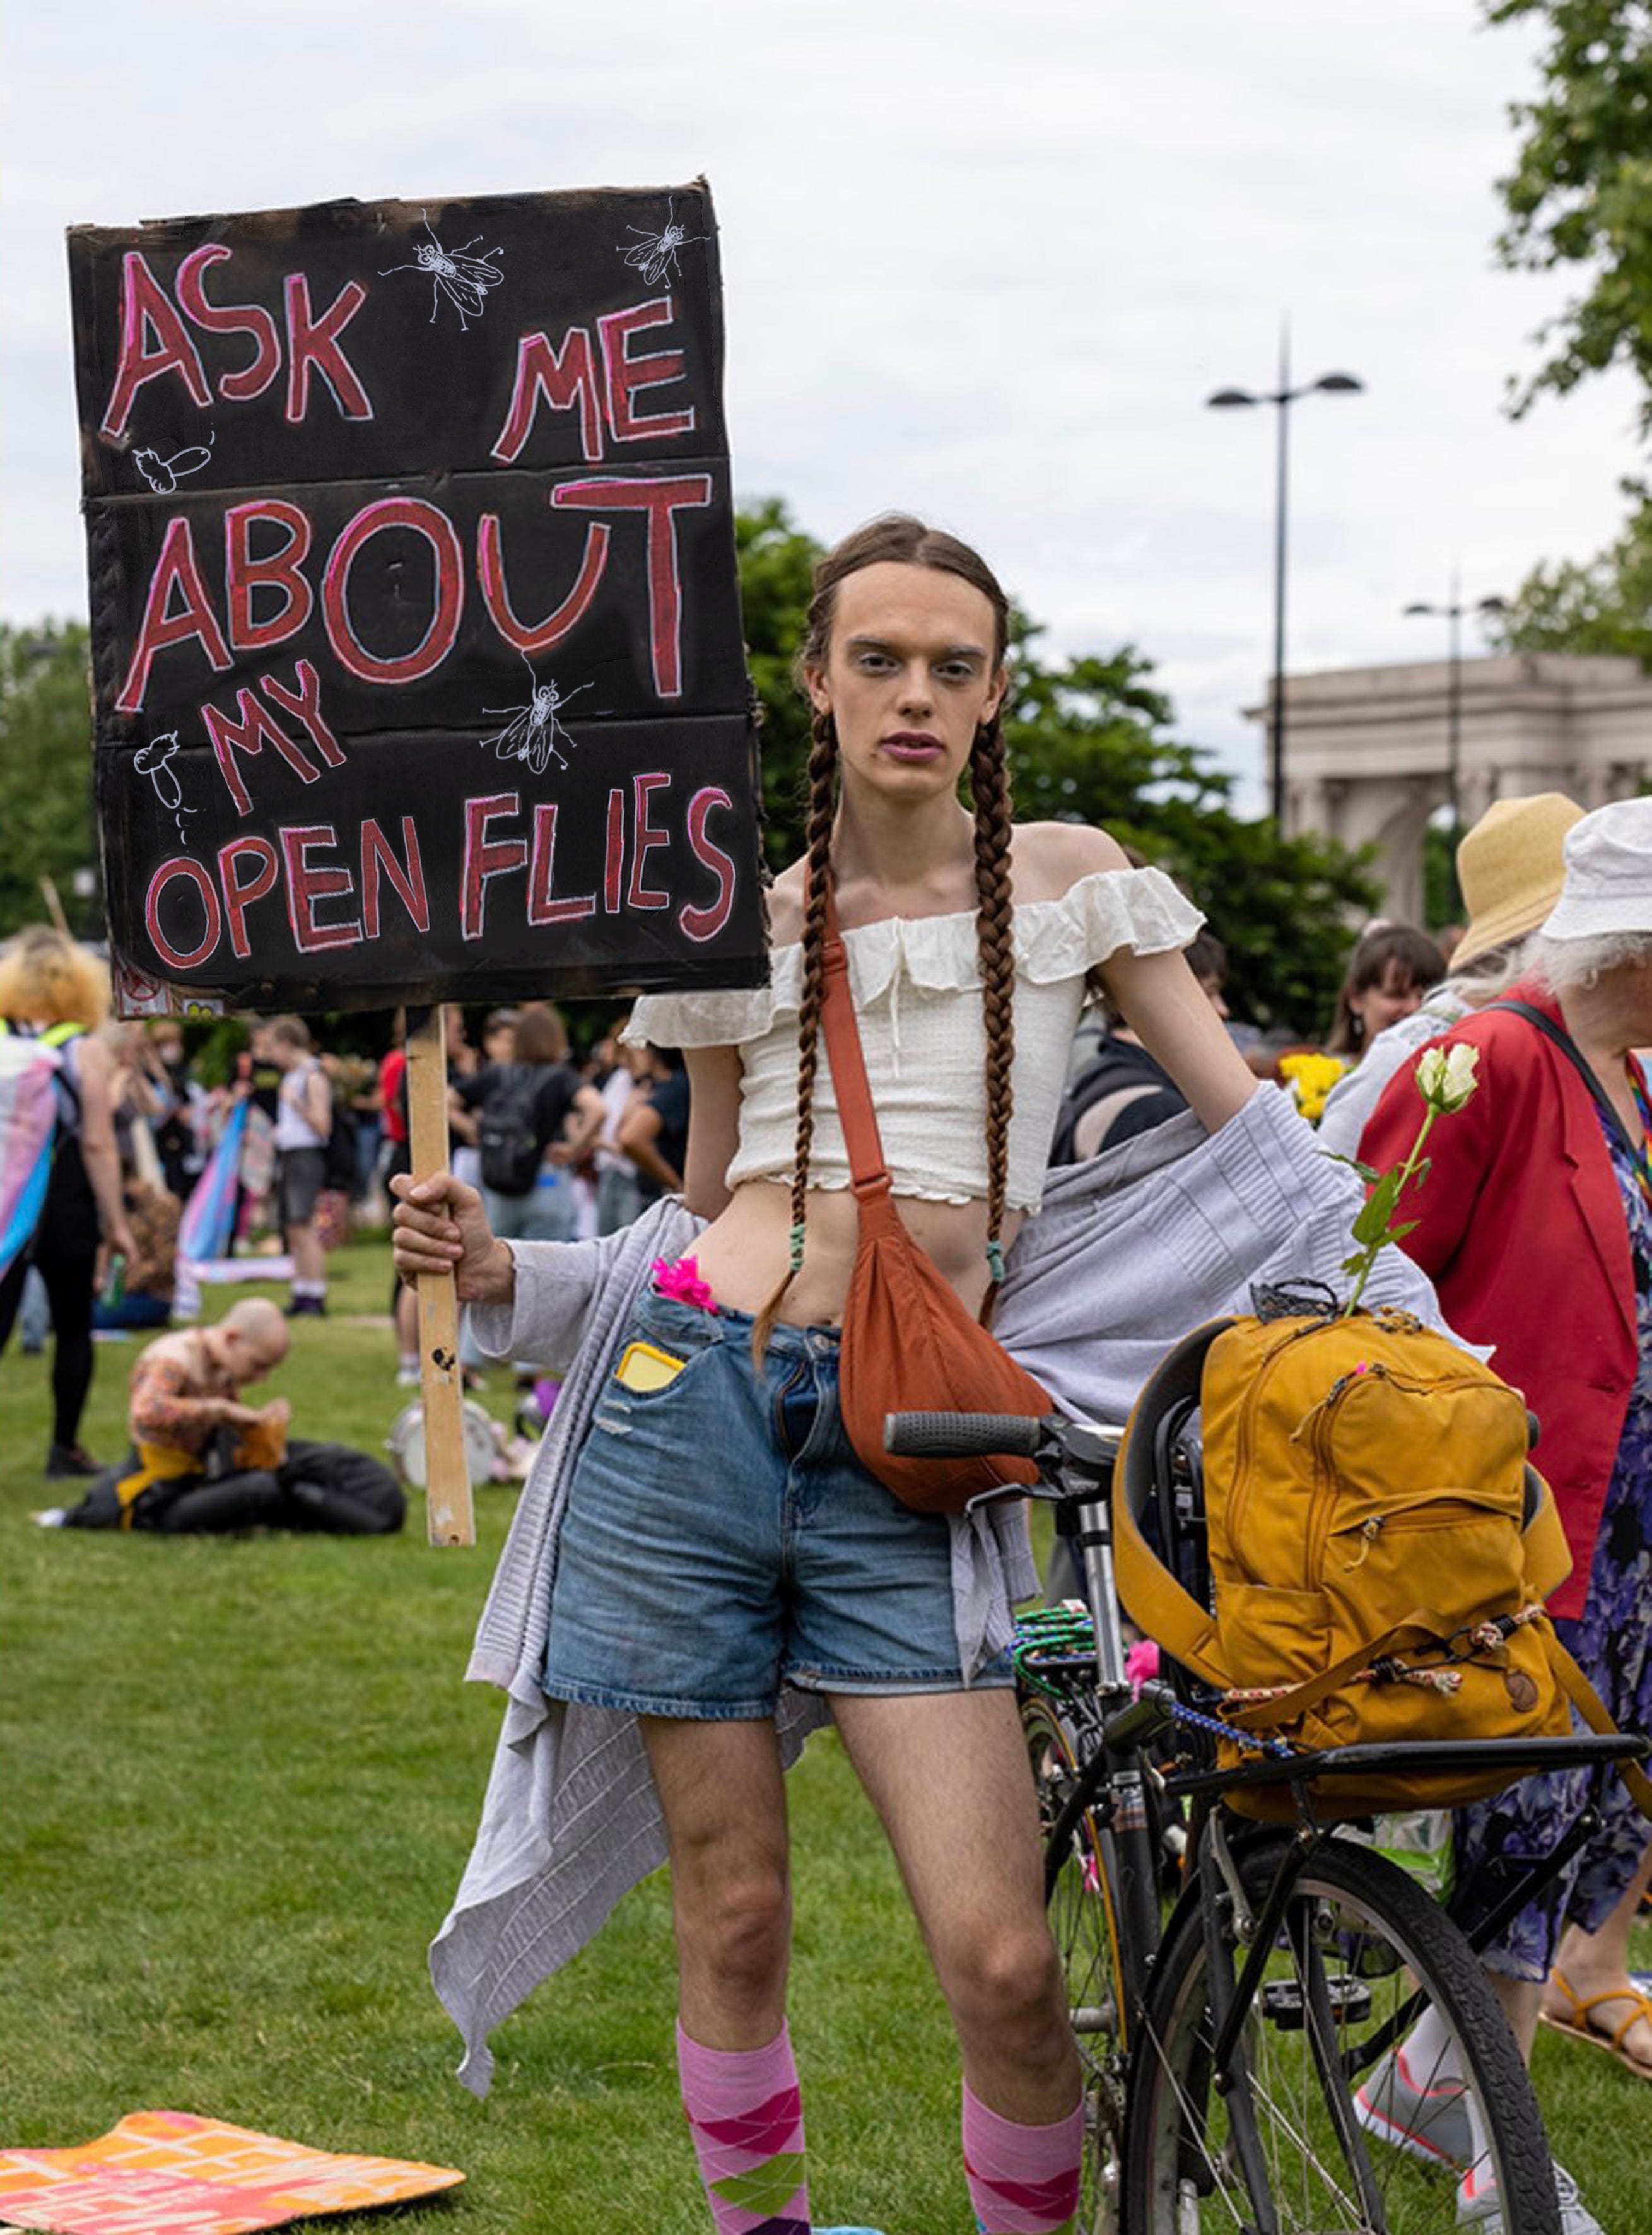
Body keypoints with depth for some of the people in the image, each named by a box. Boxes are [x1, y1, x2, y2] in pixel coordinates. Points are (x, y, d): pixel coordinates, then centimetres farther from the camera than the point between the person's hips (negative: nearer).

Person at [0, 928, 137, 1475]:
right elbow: (98, 1143, -9)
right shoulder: (86, 1050, -8)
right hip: (66, 1207, -2)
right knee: (73, 1328, 12)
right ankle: (65, 1448, 17)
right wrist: (116, 1224, -3)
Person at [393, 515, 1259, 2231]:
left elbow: (1254, 1139, 12)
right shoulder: (743, 925, 13)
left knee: (1003, 1960, -12)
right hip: (693, 1398, 2)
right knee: (733, 1917, 4)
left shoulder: (1066, 879, 10)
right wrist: (502, 1272, 4)